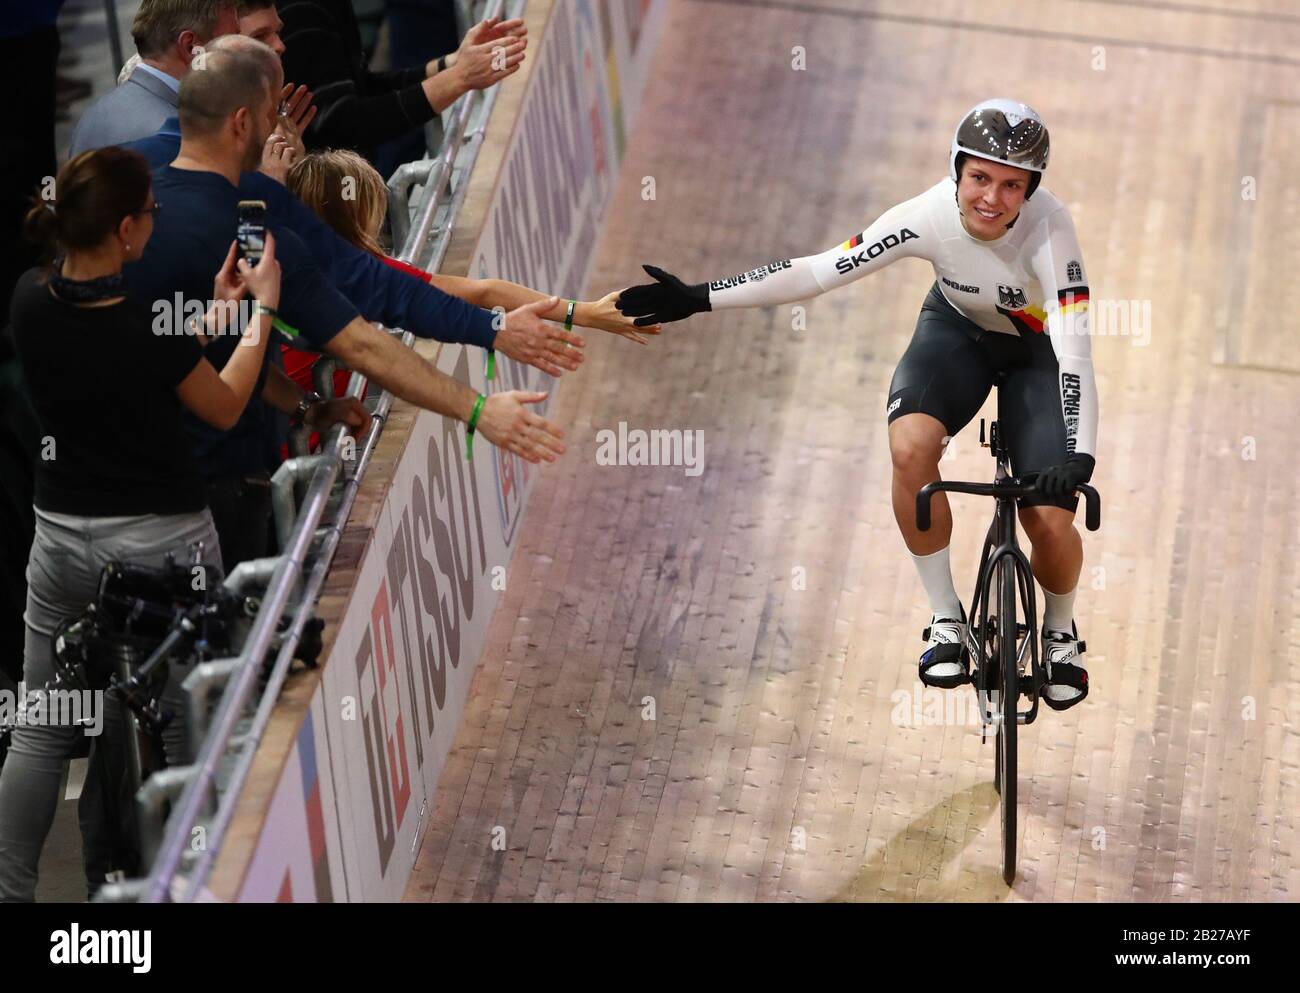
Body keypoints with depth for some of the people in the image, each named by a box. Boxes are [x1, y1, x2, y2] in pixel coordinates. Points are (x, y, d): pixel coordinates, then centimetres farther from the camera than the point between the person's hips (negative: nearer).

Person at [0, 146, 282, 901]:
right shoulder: (145, 328, -21)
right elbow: (225, 408, -3)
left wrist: (218, 308, 16)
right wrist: (262, 309, 6)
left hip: (62, 541, 6)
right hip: (161, 547, -6)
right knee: (161, 738, 7)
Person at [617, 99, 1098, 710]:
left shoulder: (1047, 229, -35)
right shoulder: (930, 216, -29)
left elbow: (1074, 351, -41)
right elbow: (819, 272, -24)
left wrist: (1079, 456, -54)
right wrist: (698, 298, -27)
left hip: (1037, 349, -2)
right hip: (957, 326, 2)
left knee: (1051, 524, -16)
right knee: (910, 446, -30)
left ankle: (1060, 633, 20)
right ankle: (946, 621, -10)